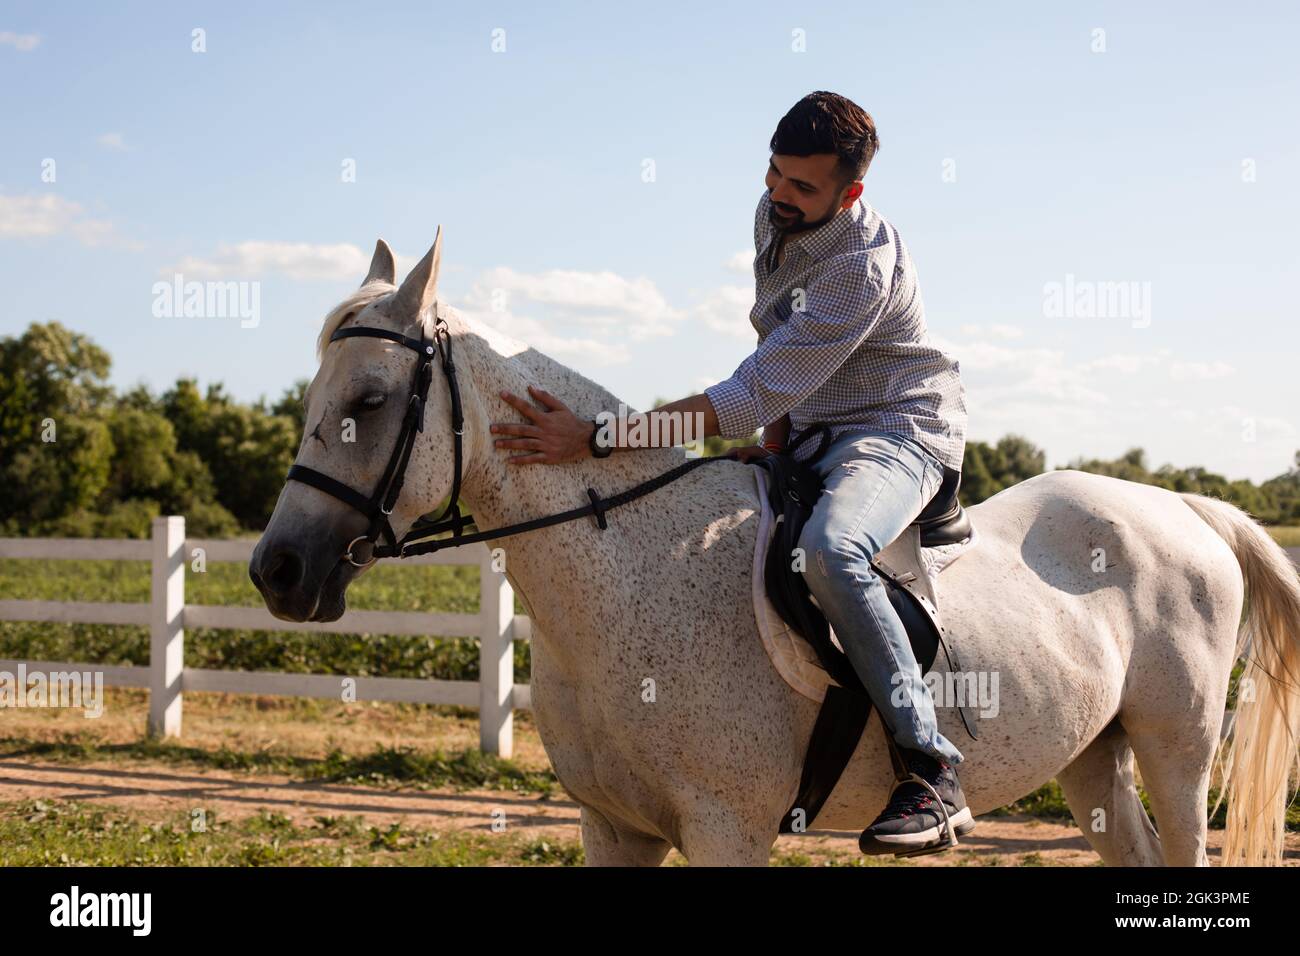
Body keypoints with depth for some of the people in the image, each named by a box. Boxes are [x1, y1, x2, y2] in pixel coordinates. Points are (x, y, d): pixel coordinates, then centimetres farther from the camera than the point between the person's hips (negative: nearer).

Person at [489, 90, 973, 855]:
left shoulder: (864, 264, -29)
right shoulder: (775, 215, -1)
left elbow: (752, 399, -32)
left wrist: (598, 439, -35)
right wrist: (778, 426, 0)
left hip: (899, 430, -9)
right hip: (808, 429, 10)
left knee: (829, 549, -38)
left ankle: (932, 773, -35)